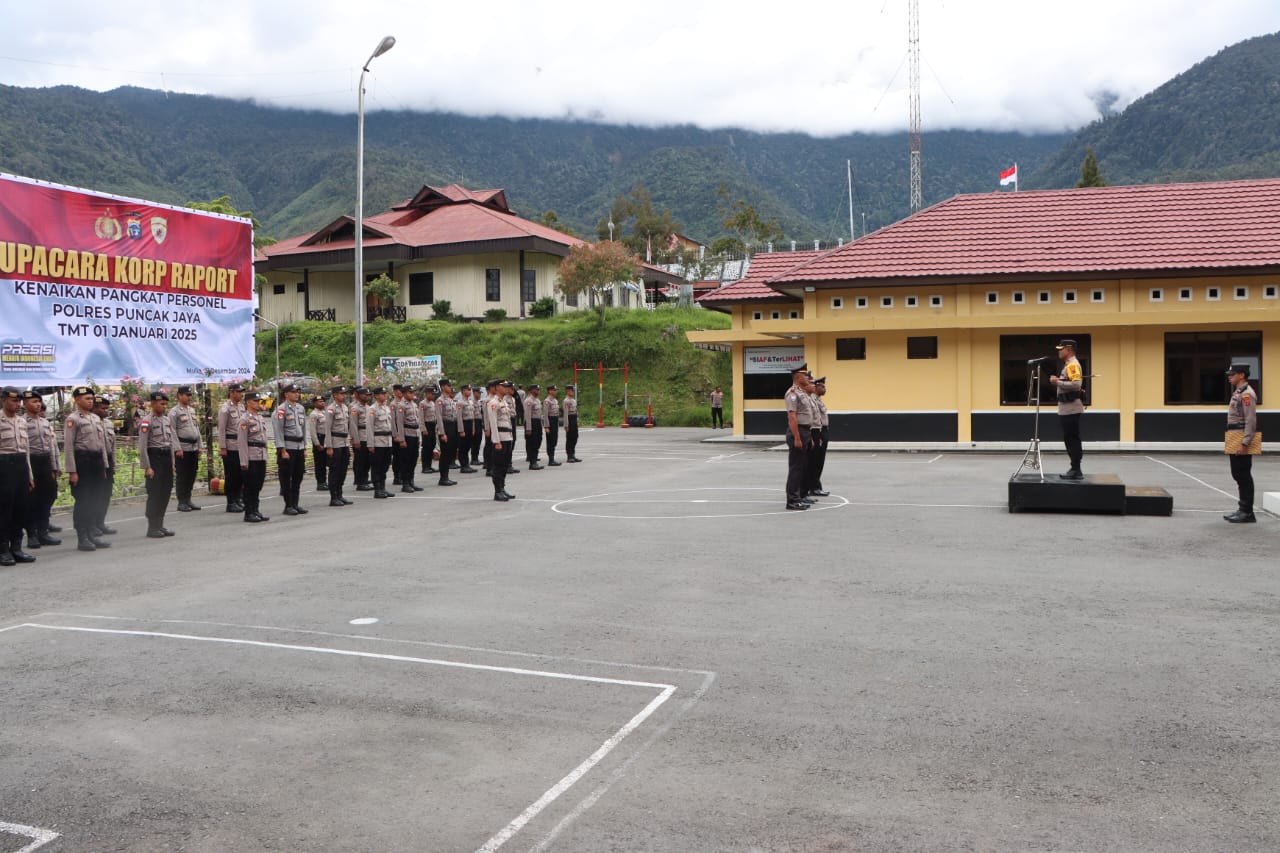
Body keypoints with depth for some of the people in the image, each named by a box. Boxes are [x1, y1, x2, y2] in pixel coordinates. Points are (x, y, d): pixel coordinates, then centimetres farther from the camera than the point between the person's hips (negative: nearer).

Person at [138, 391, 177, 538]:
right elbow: (142, 446, -14)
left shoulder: (167, 420, 11)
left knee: (165, 492, 10)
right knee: (154, 494, -3)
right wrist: (147, 467, -16)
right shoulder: (146, 421, -11)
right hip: (154, 457, -7)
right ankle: (152, 528, 6)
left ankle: (160, 525, 20)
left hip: (167, 457, 7)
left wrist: (172, 463, 13)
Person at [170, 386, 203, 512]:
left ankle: (188, 500, 18)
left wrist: (200, 445, 12)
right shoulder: (174, 412, -6)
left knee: (191, 476, 10)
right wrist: (178, 448, -16)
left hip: (194, 448, 7)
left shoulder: (191, 411, 16)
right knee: (181, 477, -2)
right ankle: (181, 503, 3)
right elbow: (173, 432, -11)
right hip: (183, 449, -7)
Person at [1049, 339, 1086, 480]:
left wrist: (1058, 382, -18)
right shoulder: (1068, 364, 19)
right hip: (1067, 408, 11)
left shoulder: (1073, 364, -13)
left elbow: (1076, 384, -25)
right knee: (1069, 439, 12)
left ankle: (1076, 470, -5)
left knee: (1072, 439, -8)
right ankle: (1075, 469, 16)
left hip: (1071, 409, -11)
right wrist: (1058, 381, 14)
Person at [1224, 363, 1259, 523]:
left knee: (1244, 476, -5)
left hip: (1242, 442, -10)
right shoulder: (1238, 392, 16)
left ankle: (1247, 513, 0)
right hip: (1236, 442, 10)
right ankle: (1243, 510, 20)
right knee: (1238, 475, 13)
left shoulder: (1247, 394, -15)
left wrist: (1244, 444, -24)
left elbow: (1251, 421, -21)